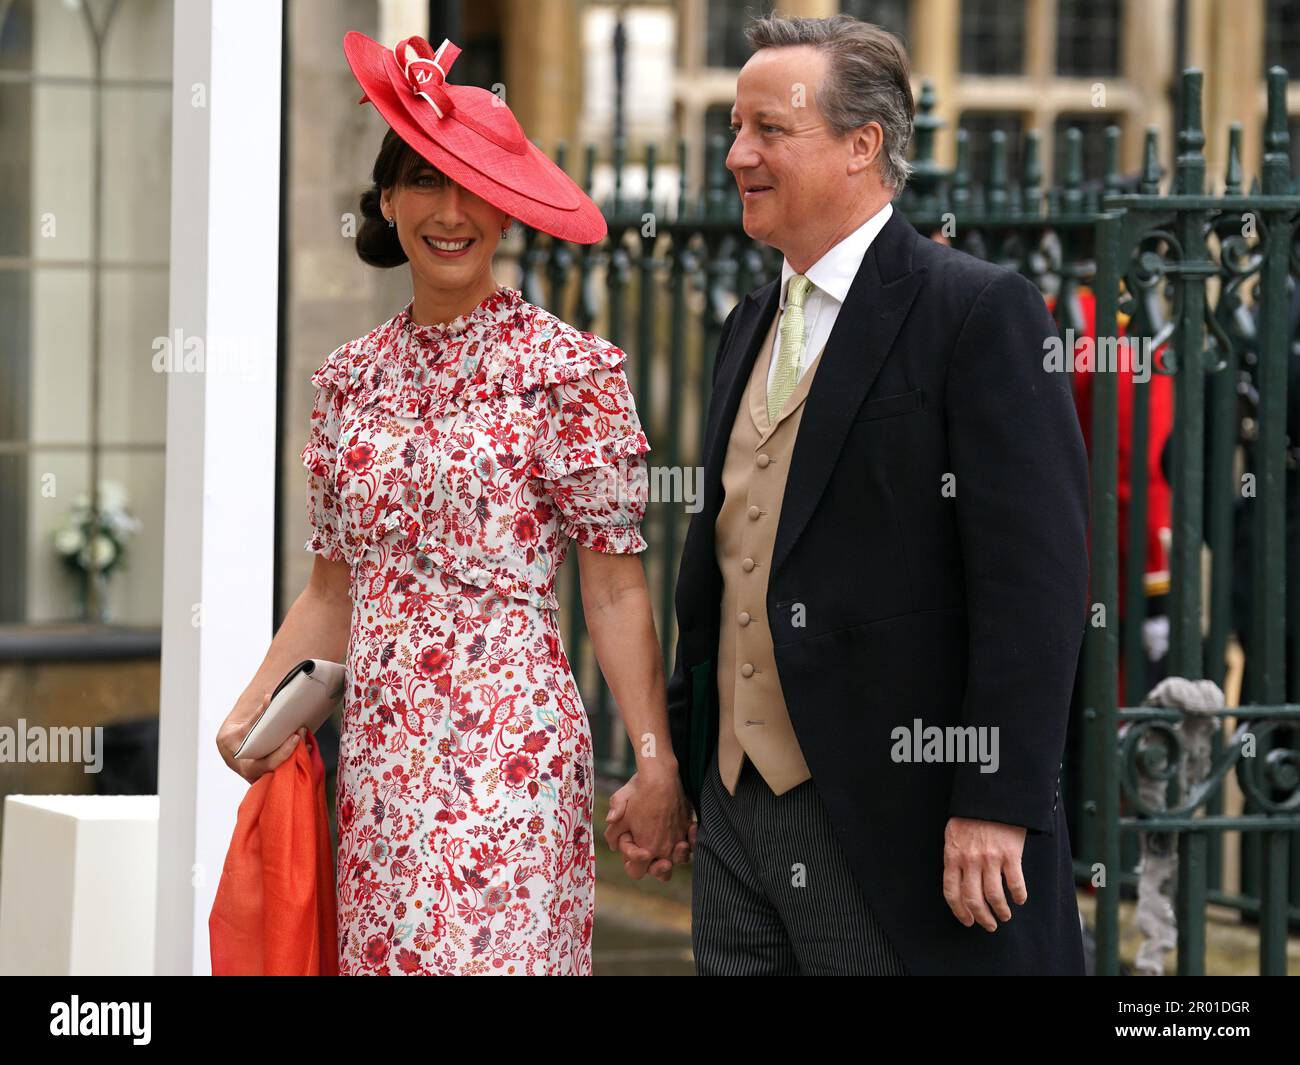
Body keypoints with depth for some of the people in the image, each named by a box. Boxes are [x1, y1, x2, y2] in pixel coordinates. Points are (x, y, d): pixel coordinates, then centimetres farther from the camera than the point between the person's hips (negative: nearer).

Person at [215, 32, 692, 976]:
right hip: (379, 749, 5)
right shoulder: (353, 378, 11)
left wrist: (658, 765, -9)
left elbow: (616, 591, -5)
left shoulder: (571, 370, -4)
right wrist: (253, 710, 3)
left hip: (508, 750, -5)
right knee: (385, 953, 5)